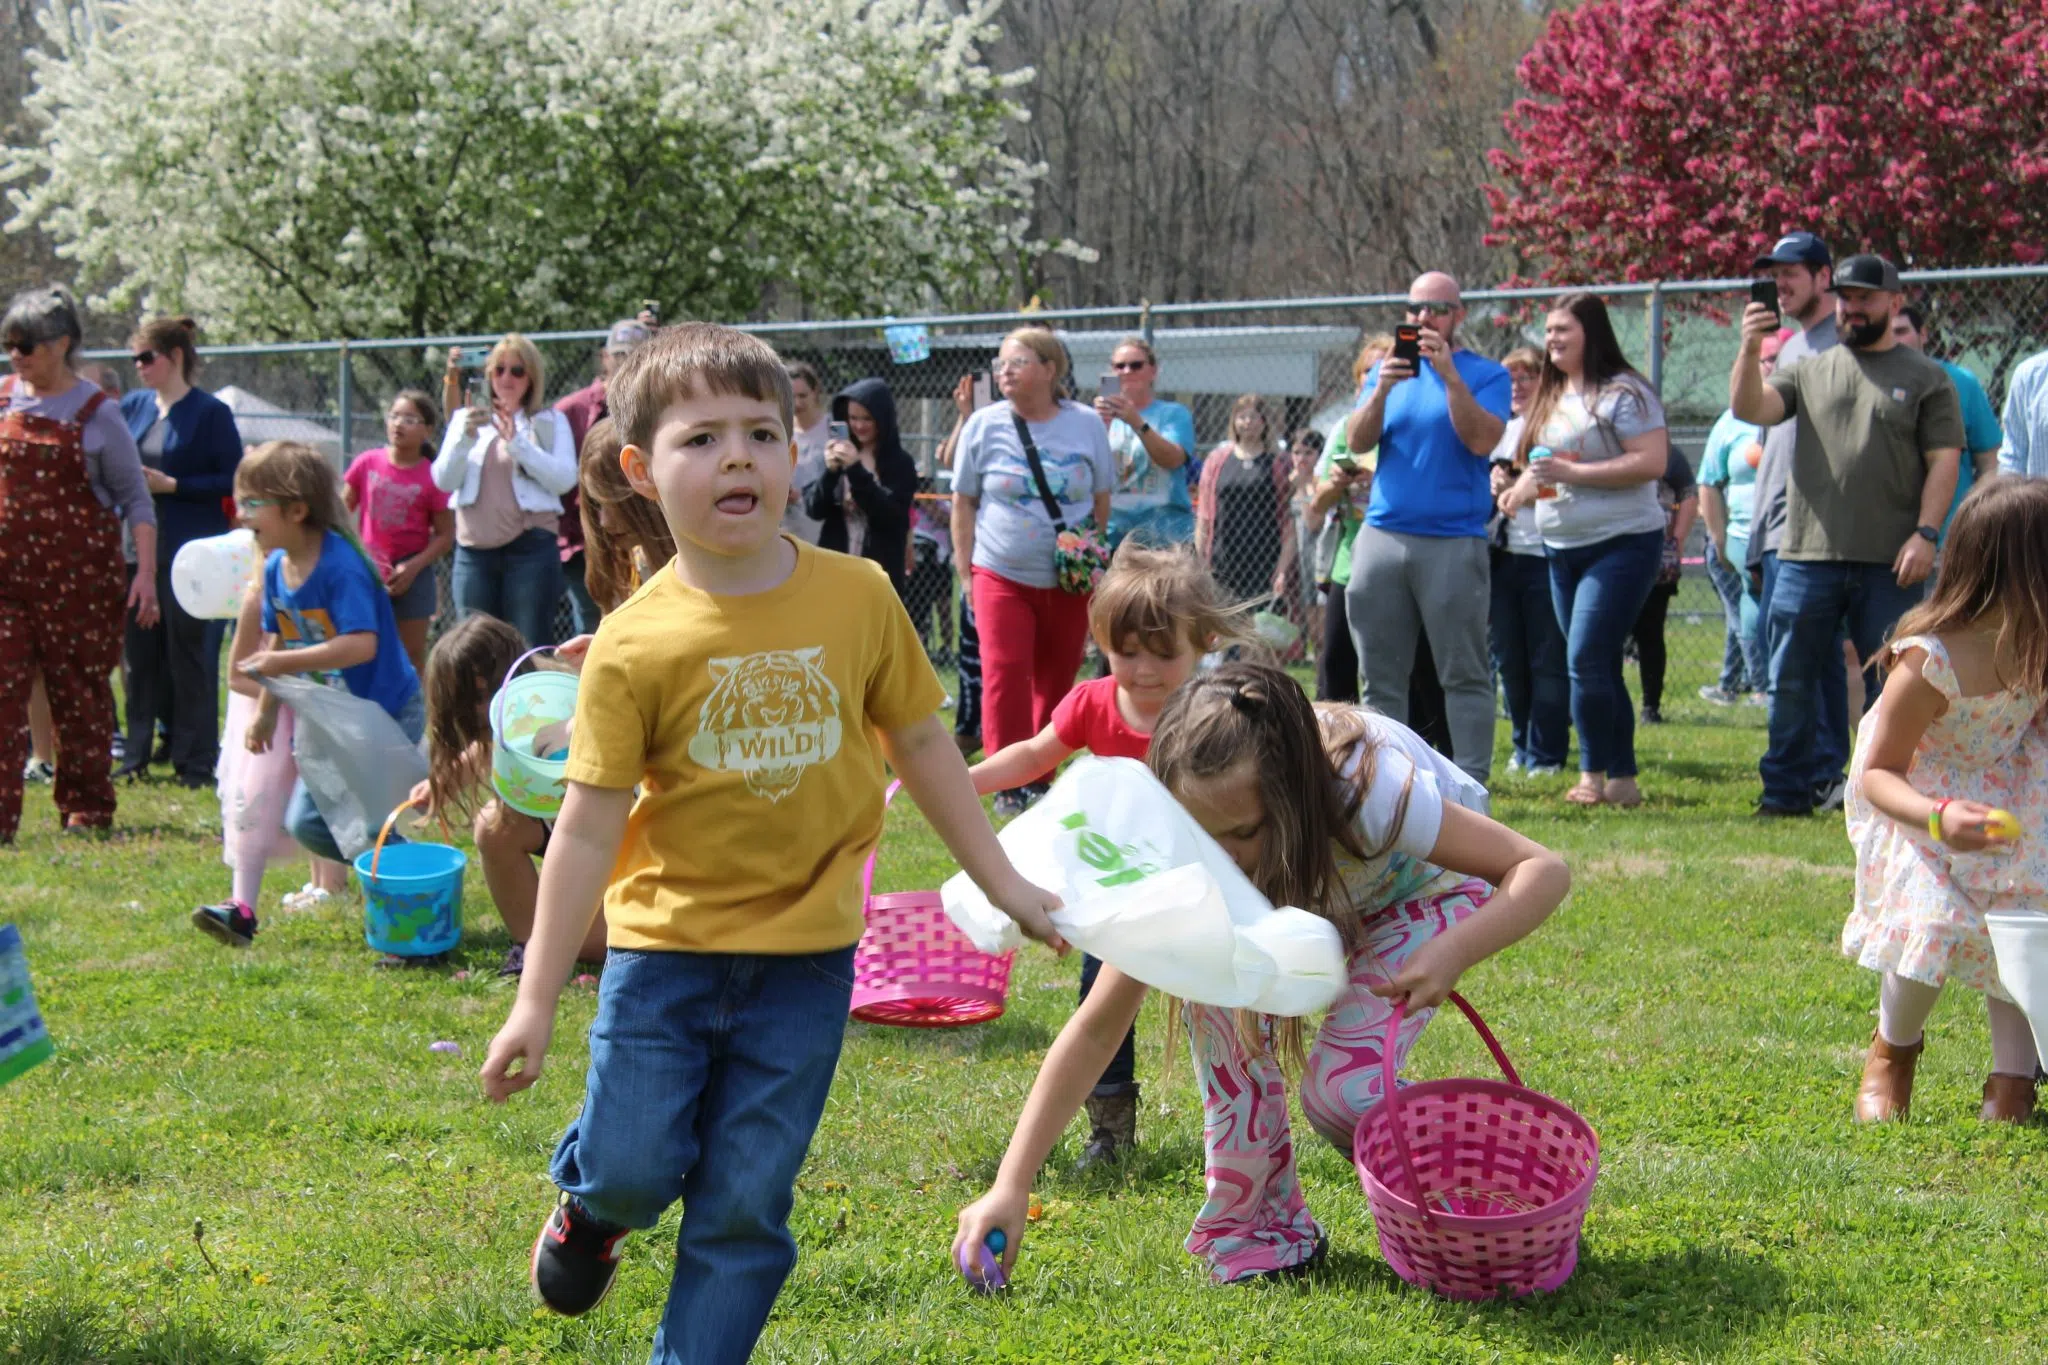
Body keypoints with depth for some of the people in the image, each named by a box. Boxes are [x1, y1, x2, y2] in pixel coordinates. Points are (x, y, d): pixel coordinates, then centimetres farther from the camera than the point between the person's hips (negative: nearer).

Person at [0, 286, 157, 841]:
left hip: (80, 576, -2)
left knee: (79, 692, 5)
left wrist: (146, 573, -7)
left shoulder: (97, 414, -2)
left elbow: (135, 499, 1)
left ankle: (87, 809, 18)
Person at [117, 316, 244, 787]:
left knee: (188, 654, 0)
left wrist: (172, 485, -15)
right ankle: (137, 754, 17)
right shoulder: (132, 407, 10)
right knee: (138, 654, 8)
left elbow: (232, 481, -9)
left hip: (188, 553, -5)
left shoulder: (210, 413, -5)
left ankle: (196, 762, 5)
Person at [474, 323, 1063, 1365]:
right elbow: (589, 824, -9)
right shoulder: (637, 643, -11)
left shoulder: (856, 598, -4)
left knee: (745, 1205, 4)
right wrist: (535, 1002, -9)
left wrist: (1000, 882, 11)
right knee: (633, 1169, -3)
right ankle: (588, 1205, 33)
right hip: (665, 943, -1)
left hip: (804, 956, 1)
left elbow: (921, 742, 8)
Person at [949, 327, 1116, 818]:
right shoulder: (984, 426, -1)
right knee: (1005, 675, -10)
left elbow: (1101, 501, 9)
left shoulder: (1086, 426, 1)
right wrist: (965, 572, -1)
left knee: (1057, 681, 7)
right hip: (1001, 576, -1)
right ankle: (1007, 783, -5)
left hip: (1068, 581, 1)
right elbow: (963, 504, 3)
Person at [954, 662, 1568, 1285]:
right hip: (1309, 900, 4)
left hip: (1423, 893, -4)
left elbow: (1545, 870, -35)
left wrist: (1455, 952, -55)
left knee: (1342, 1091, -26)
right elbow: (1096, 1027, -26)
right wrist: (1010, 1188, -33)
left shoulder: (1368, 790, -42)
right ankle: (1252, 1221, -13)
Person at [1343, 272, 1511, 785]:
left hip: (1453, 542, -4)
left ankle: (1470, 784, -3)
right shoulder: (1386, 369, 16)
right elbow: (1357, 441, 4)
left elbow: (1482, 440, -12)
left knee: (1464, 674, -4)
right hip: (1382, 537, 4)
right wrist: (1382, 391, -12)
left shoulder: (1485, 375, 4)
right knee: (1381, 676, 5)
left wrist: (1451, 377, -19)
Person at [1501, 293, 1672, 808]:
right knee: (1600, 669, 10)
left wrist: (1571, 473, -22)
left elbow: (1652, 462, -20)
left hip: (1621, 543, -8)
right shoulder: (1550, 397, 15)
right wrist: (1524, 488, 3)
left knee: (1587, 661, -15)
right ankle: (1622, 781, 16)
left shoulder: (1623, 393, -11)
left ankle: (1595, 774, -5)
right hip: (1563, 549, 9)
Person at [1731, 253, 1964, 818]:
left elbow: (1944, 460, 0)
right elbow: (1749, 409, 0)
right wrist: (1749, 352, -16)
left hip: (1890, 563, -2)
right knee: (1791, 684, 5)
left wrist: (1925, 534, -10)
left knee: (1892, 686, 3)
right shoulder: (1809, 372, 13)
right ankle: (1786, 792, 13)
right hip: (1807, 556, 3)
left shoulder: (1925, 378, 5)